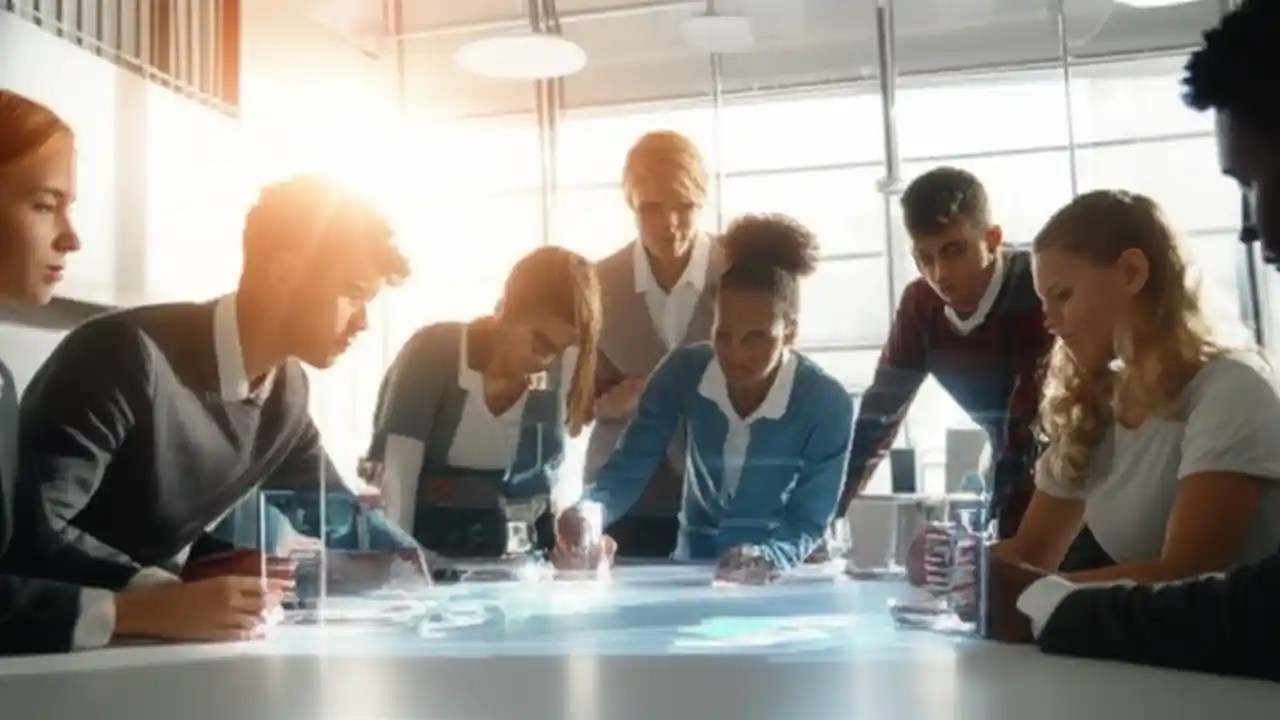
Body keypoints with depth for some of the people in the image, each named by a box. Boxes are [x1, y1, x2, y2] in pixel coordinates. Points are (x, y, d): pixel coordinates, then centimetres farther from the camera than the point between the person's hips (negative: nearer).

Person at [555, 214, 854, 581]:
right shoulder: (683, 372, -14)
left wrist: (768, 558, -37)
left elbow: (808, 523, -16)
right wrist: (589, 513, -36)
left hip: (777, 577, -4)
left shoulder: (827, 404, -19)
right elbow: (626, 470, -15)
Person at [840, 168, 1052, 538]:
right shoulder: (921, 305, -9)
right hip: (1017, 471, 5)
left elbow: (1028, 423, -33)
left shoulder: (1037, 290, -27)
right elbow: (878, 413, -7)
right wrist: (825, 512, -13)